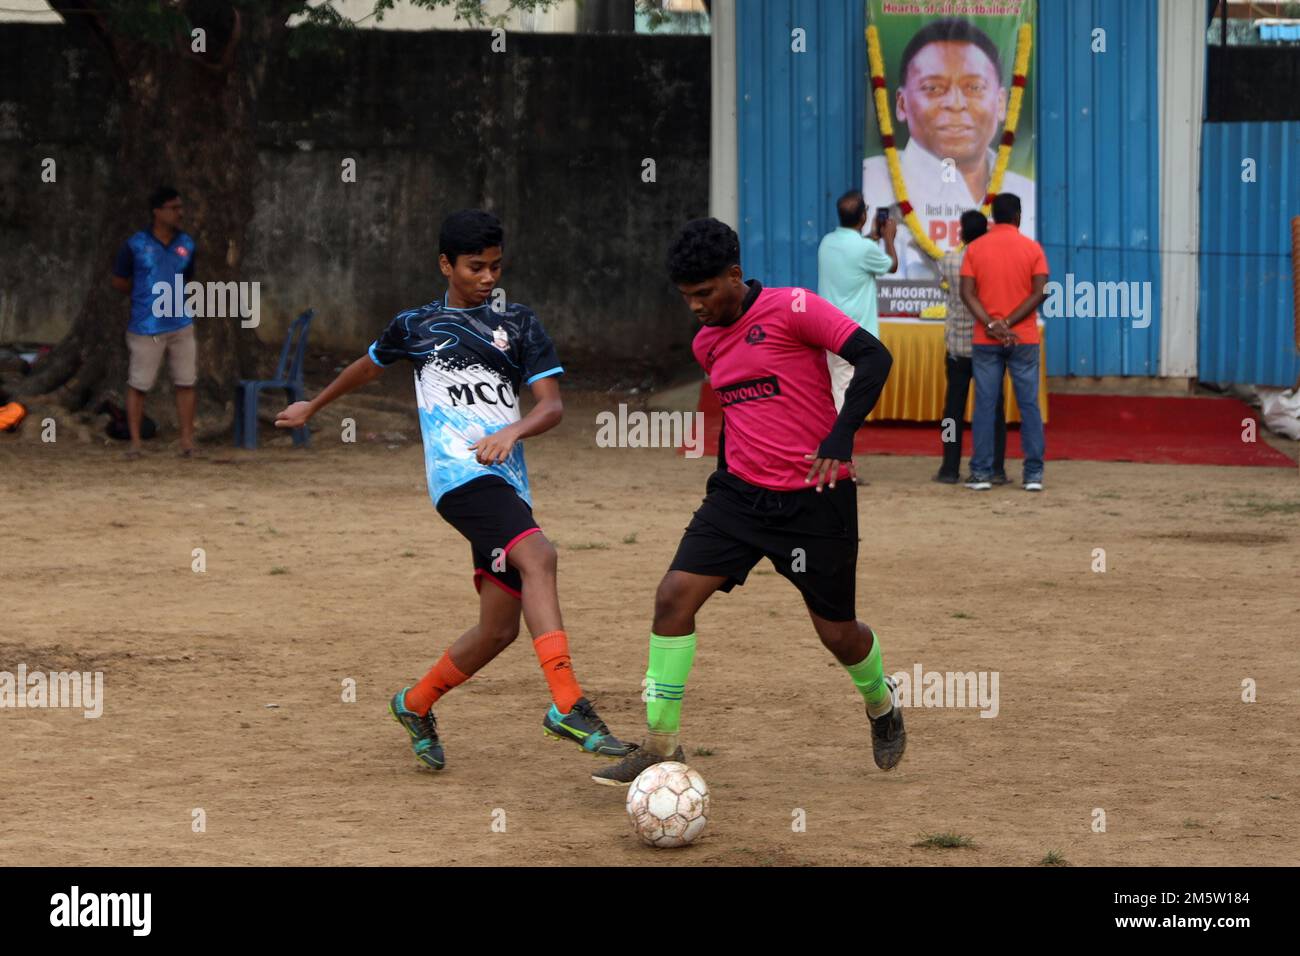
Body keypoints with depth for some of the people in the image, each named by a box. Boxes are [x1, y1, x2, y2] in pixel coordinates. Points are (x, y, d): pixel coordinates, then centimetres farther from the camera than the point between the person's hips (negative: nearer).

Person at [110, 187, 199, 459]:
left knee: (185, 383, 3)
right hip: (146, 327, -3)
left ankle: (187, 441, 9)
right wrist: (145, 295, 7)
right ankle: (134, 442, 10)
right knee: (138, 385, 1)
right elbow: (118, 281, 4)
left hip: (181, 325, 4)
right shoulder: (135, 245, -7)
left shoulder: (186, 244, 5)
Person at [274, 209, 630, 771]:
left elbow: (552, 405, 4)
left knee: (500, 627, 2)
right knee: (538, 556, -30)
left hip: (507, 482, 4)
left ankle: (416, 705, 28)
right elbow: (368, 367, 33)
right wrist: (313, 407, 45)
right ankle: (567, 705, -38)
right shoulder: (416, 326, 13)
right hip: (458, 472, -4)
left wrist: (511, 432, -16)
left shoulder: (518, 324, 14)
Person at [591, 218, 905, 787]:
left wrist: (840, 437, -28)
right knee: (674, 595, -12)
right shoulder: (706, 344, 11)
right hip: (740, 495, 6)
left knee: (837, 632, 4)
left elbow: (873, 357, -19)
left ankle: (880, 702, 39)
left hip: (814, 499, -6)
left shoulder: (792, 309, -12)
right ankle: (661, 745, -6)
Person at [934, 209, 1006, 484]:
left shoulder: (950, 260, -7)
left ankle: (950, 469, 5)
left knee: (954, 407, 5)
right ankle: (996, 469, 2)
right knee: (993, 407, 5)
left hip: (957, 345, 0)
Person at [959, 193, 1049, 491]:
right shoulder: (1032, 248, 0)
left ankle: (981, 472, 0)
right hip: (1024, 340, -1)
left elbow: (967, 293, -7)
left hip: (985, 341, 1)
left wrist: (992, 325, -13)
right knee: (1028, 405, 3)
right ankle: (1034, 474, 0)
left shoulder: (975, 249, 2)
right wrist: (1008, 323, -11)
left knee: (985, 405, 3)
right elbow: (1041, 292, -9)